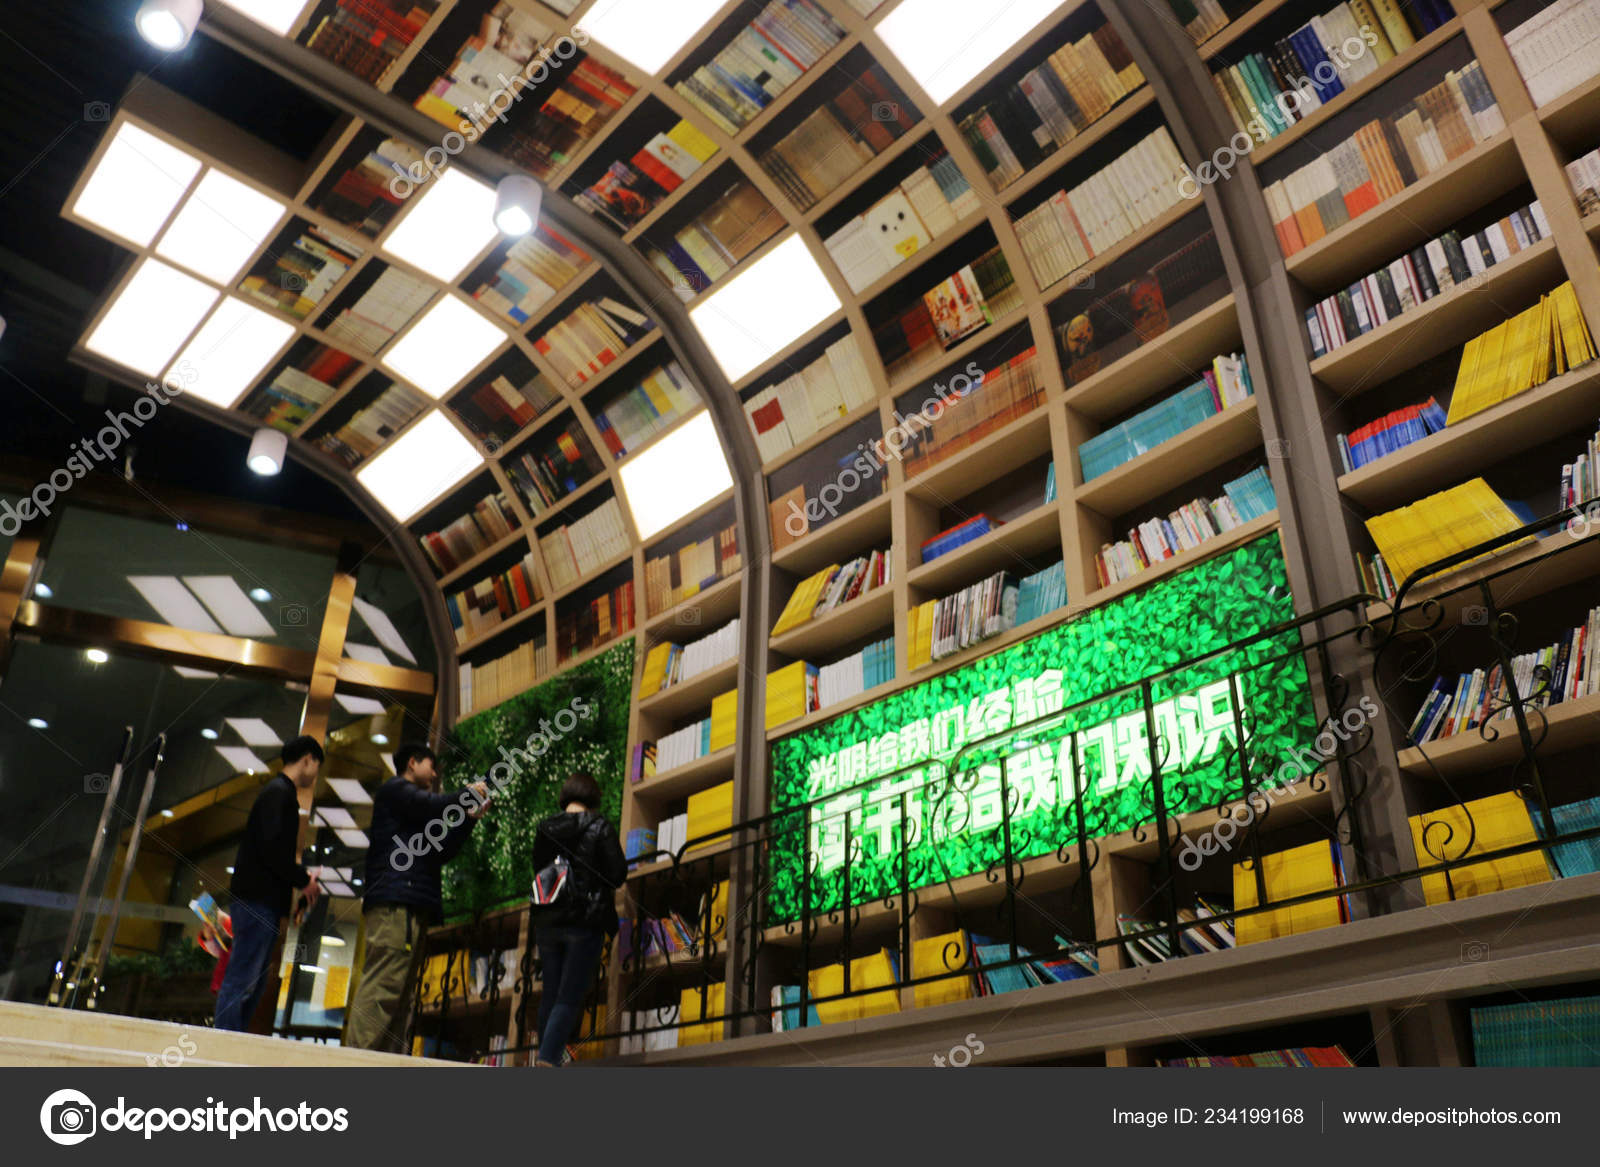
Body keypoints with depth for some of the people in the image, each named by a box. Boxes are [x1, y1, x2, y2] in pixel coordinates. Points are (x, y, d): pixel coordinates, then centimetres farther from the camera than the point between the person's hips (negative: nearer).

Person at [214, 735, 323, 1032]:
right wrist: (304, 880, -10)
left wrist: (301, 877, 13)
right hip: (259, 899, -10)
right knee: (241, 981, -10)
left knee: (253, 984, 10)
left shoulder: (281, 793, 21)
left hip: (264, 902, 10)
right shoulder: (279, 793, -10)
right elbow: (272, 849, -19)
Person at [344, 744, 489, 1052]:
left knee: (399, 991, 2)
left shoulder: (415, 815, 34)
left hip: (411, 907, 10)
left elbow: (441, 852, 27)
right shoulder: (395, 789, 6)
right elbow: (431, 806, -12)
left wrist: (469, 818, 20)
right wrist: (469, 794, 3)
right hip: (395, 901, -10)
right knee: (383, 984, -19)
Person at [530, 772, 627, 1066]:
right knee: (570, 996, -4)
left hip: (548, 923, 4)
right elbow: (618, 872, -10)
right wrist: (605, 889, 11)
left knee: (550, 994, 14)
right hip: (585, 921, -4)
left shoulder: (545, 829, 7)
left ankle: (545, 1057, 19)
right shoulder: (599, 827, -6)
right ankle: (548, 1059, -17)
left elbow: (538, 870, 14)